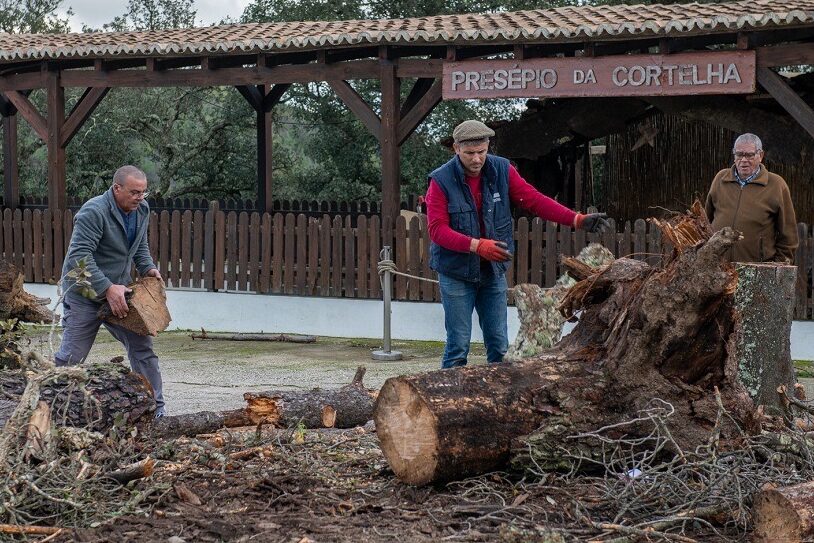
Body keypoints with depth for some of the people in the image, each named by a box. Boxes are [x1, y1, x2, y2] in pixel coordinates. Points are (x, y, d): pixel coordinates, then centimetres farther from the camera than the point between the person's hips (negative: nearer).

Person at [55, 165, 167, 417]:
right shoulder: (93, 212, -23)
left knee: (142, 347, 2)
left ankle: (155, 408, 8)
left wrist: (148, 268, -1)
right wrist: (107, 288, -32)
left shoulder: (142, 210, 2)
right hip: (84, 295, -6)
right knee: (71, 357, -2)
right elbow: (79, 257, -28)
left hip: (119, 292, 7)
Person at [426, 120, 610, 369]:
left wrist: (578, 220, -10)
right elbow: (437, 229, -18)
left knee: (499, 344, 8)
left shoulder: (502, 170, -1)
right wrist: (477, 245, -30)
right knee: (458, 345, -3)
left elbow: (534, 200, -2)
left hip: (494, 272, 4)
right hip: (456, 275, -4)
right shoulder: (442, 180, -12)